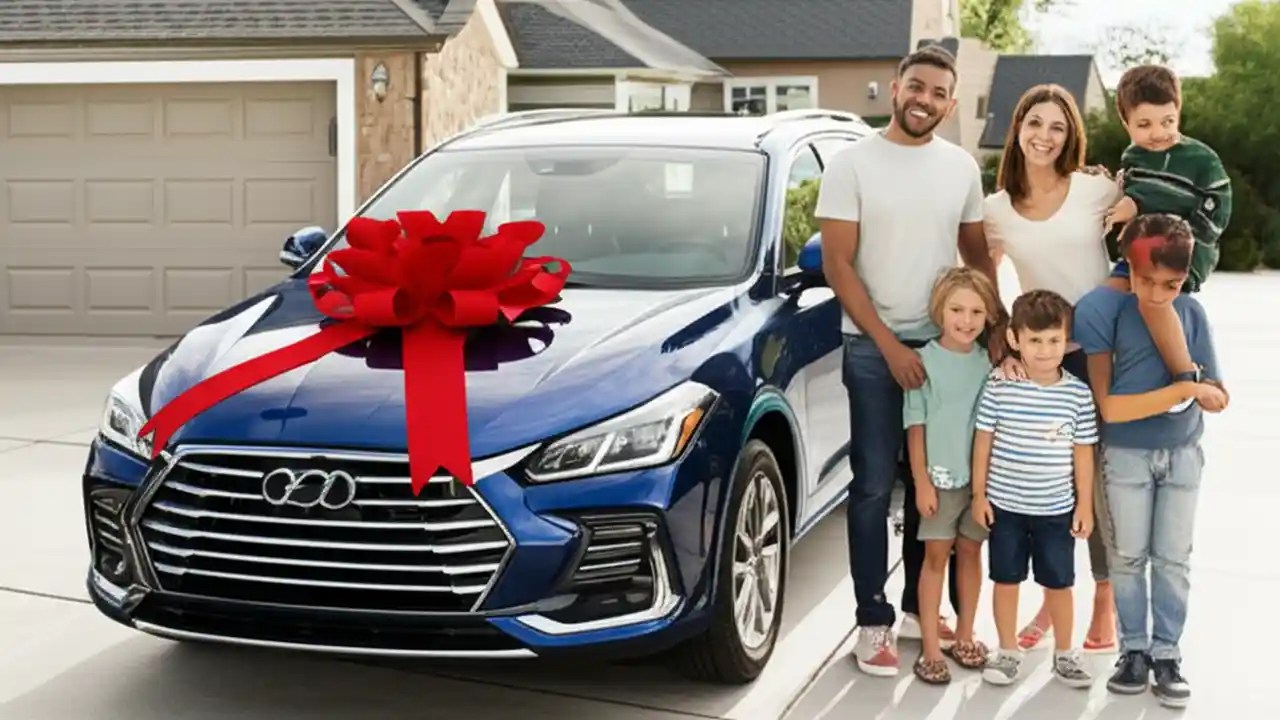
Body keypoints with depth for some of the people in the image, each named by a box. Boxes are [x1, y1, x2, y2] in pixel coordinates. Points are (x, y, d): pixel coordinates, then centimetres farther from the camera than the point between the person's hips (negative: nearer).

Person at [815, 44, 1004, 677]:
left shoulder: (962, 167, 5)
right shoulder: (852, 163, -7)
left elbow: (977, 254, 15)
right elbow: (837, 264, -9)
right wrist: (888, 343, -14)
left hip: (945, 342, 4)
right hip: (873, 347, -4)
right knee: (875, 484, 0)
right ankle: (874, 619, 8)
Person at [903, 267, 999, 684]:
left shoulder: (988, 362, 3)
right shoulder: (925, 361, -8)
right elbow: (915, 426, -7)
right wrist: (921, 481, -10)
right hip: (940, 476, -3)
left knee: (971, 552, 13)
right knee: (936, 555, 3)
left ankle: (964, 636, 25)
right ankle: (930, 648, 7)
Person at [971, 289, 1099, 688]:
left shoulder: (1078, 393, -7)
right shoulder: (998, 388, -10)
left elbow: (1083, 451, 0)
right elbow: (984, 441, -2)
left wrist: (1085, 504, 1)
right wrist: (979, 494, -1)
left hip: (1056, 509, 0)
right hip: (1005, 505, 0)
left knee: (1059, 583, 12)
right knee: (1006, 579, 12)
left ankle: (1064, 653, 29)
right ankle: (1008, 651, 27)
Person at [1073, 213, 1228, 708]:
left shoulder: (1191, 313, -7)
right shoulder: (1112, 312, -15)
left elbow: (1217, 398, -4)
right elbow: (1109, 406, -17)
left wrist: (1197, 390, -27)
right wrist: (1182, 390, -19)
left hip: (1182, 453, 2)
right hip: (1126, 454, -2)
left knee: (1173, 559, 8)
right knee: (1129, 556, 8)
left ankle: (1166, 652, 20)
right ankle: (1134, 649, 21)